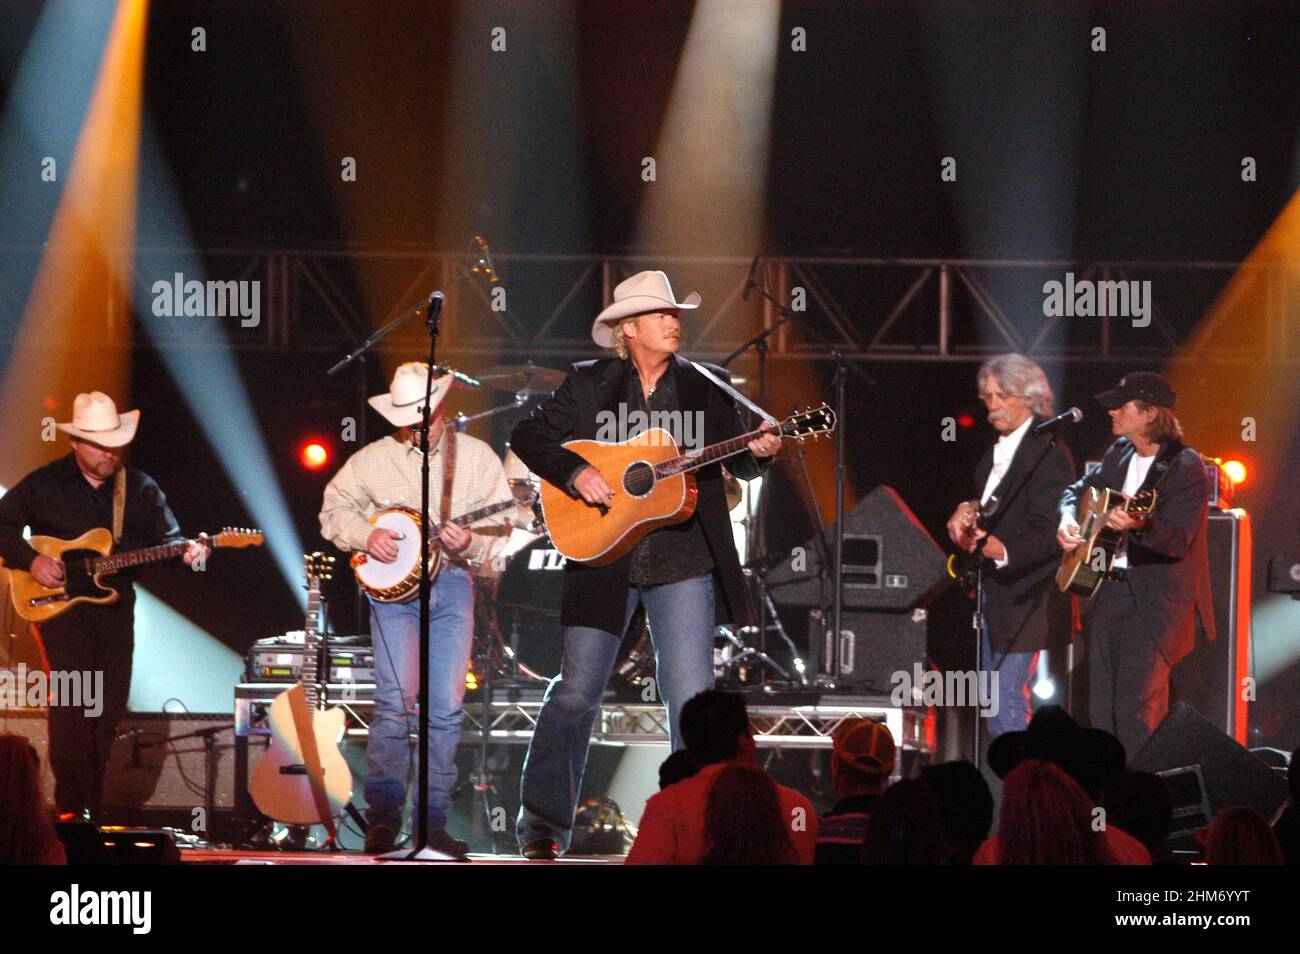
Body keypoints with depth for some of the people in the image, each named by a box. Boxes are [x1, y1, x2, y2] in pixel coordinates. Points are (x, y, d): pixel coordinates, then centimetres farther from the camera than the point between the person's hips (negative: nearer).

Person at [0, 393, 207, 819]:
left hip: (116, 610, 4)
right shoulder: (44, 485, 1)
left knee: (108, 714, 4)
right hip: (61, 608, -4)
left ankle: (93, 807, 15)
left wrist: (186, 550, -19)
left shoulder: (139, 488, 8)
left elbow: (166, 536, 3)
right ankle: (72, 808, -11)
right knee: (72, 708, -14)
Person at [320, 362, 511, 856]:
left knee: (447, 707, -3)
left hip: (452, 586, 1)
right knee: (396, 699, -13)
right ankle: (383, 814, -6)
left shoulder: (477, 457, 5)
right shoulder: (373, 459, 6)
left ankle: (433, 821, 3)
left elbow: (502, 532, 4)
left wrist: (469, 544, -17)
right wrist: (366, 536, -6)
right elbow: (334, 509, 13)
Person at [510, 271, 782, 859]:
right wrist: (576, 473, -13)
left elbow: (738, 463, 10)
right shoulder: (588, 384, 4)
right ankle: (542, 827, 9)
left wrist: (758, 452, -12)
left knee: (692, 698, -5)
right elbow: (527, 437, 2)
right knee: (576, 691, -1)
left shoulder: (706, 386, 8)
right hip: (603, 559, -1)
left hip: (683, 564, 1)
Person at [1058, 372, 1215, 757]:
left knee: (1135, 708, -15)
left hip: (1154, 603, -8)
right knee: (1102, 707, 10)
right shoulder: (1120, 454, 11)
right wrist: (1067, 518, 4)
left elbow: (1178, 540, -21)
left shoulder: (1187, 468, -13)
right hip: (1109, 593, 8)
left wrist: (1139, 525, -41)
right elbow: (1078, 490, 26)